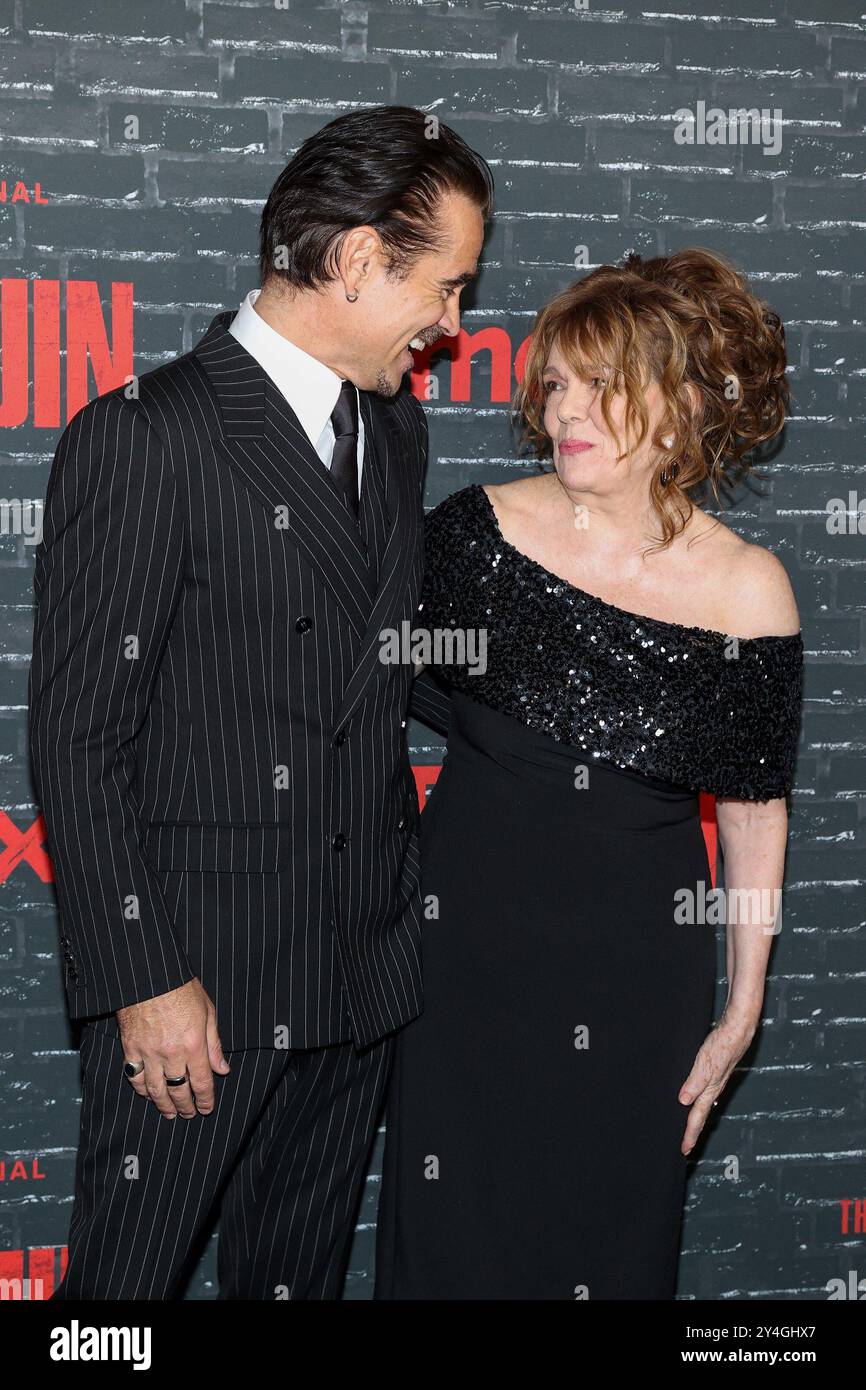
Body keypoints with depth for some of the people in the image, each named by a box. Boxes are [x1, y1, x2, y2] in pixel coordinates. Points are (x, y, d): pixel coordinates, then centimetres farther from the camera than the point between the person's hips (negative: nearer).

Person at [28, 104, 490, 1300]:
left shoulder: (395, 426, 12)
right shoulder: (143, 438, -13)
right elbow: (77, 738, -15)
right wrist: (144, 979, -17)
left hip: (364, 970, 7)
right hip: (195, 984, -7)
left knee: (302, 1275, 18)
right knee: (127, 1281, 6)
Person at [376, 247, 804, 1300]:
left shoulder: (745, 590, -9)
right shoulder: (481, 528, -8)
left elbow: (755, 809, 0)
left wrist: (742, 1007, 2)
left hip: (636, 967, -1)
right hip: (467, 933, 1)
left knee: (607, 1239, 12)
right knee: (448, 1231, 10)